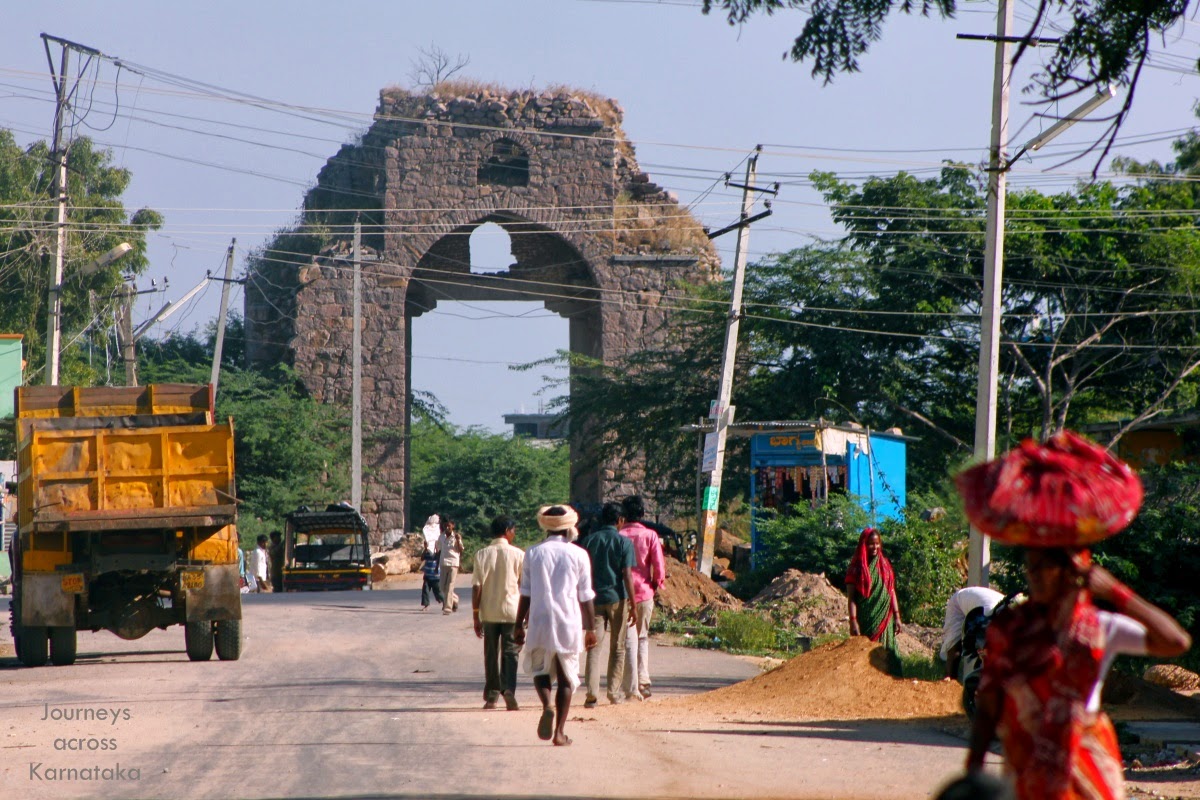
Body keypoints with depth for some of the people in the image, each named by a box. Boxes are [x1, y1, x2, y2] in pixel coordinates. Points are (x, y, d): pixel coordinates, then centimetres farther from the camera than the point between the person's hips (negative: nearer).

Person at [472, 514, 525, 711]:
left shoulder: (482, 555, -1)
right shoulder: (518, 554, -4)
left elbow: (476, 587, -4)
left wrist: (476, 616, 2)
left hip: (489, 612, 1)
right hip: (512, 611, -1)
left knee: (491, 654, 11)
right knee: (510, 652, 3)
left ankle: (491, 695, 14)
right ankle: (509, 689, -16)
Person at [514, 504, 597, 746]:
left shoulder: (533, 553, 2)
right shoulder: (578, 555, -1)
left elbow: (525, 593, 3)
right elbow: (585, 597, 2)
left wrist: (519, 625, 11)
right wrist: (591, 628, 9)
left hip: (540, 621, 1)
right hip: (569, 624, -1)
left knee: (540, 669, 14)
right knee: (566, 677, 7)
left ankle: (547, 705, -16)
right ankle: (559, 732, 4)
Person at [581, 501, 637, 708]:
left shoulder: (589, 540, 5)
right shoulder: (624, 542, -4)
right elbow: (627, 575, -8)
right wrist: (632, 605, -5)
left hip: (595, 598, 2)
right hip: (617, 598, -2)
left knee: (593, 647, 0)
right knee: (617, 648, 11)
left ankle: (591, 692, -14)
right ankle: (614, 691, 12)